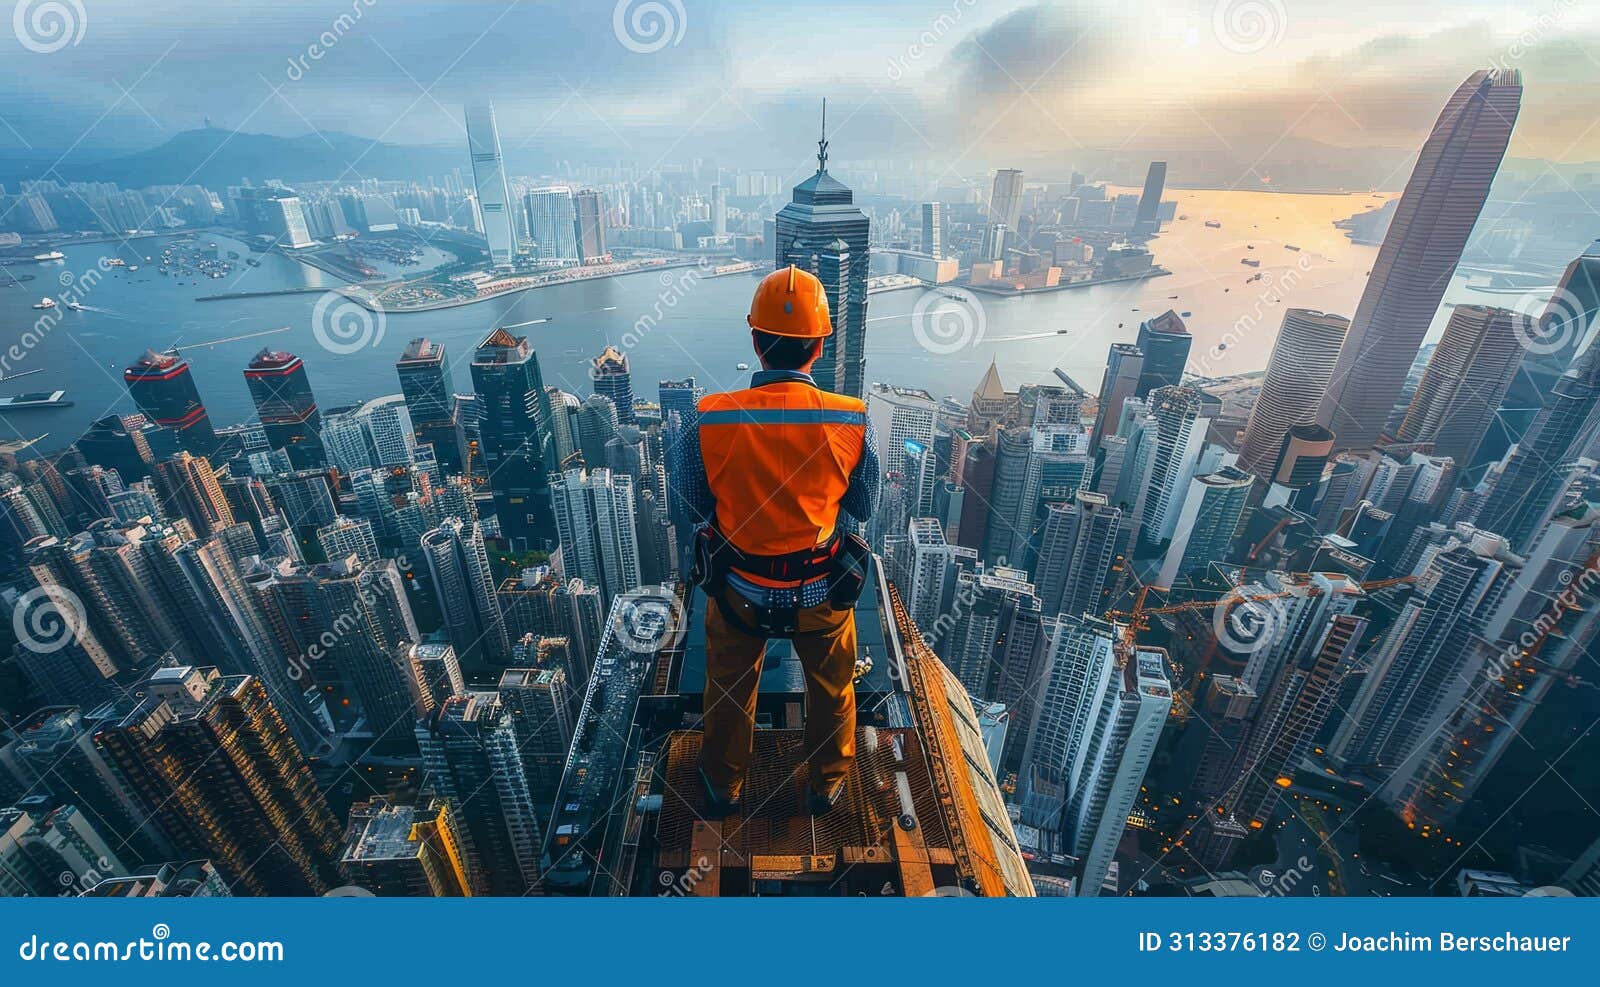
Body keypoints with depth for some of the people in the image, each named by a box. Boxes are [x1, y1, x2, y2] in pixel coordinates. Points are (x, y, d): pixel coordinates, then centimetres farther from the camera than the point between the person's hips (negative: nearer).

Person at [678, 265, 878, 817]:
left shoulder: (708, 421, -23)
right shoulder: (853, 421, -22)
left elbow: (697, 505, -6)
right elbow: (863, 507, -6)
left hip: (739, 590, 1)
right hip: (824, 591, 0)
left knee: (729, 690, 27)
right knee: (832, 690, 27)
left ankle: (724, 788, 52)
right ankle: (827, 785, 52)